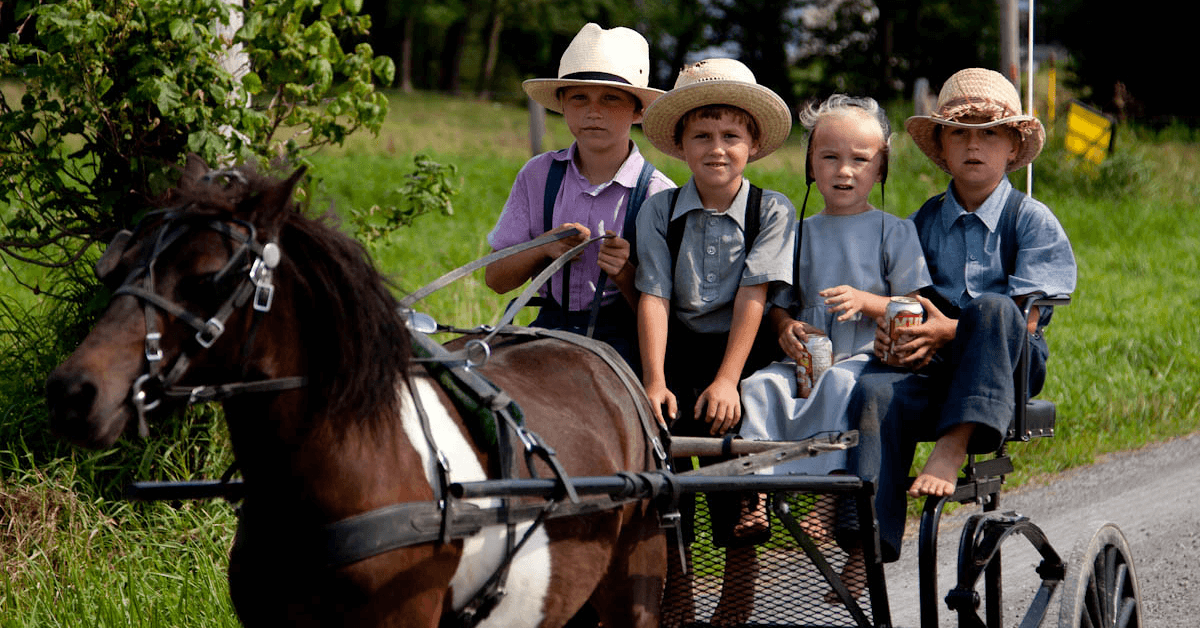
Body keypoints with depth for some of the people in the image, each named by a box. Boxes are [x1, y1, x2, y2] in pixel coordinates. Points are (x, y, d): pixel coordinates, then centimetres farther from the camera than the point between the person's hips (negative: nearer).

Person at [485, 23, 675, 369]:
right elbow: (496, 279, 8)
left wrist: (623, 273, -23)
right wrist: (546, 247, -11)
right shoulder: (538, 175, 6)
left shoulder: (658, 195, -3)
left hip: (620, 341, -3)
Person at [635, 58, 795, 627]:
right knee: (662, 420, -18)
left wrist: (726, 380, -18)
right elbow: (654, 297, -5)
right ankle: (673, 569, -6)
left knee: (723, 422, -21)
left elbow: (752, 297, -9)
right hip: (679, 350, 2)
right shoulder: (660, 212, 3)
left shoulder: (772, 212, -1)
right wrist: (655, 382, -16)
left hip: (745, 351, -2)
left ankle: (739, 577, -7)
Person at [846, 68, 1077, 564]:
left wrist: (950, 331, -21)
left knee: (991, 308, -36)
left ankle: (952, 447, -39)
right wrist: (891, 333, -15)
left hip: (1009, 364, -2)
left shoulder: (1032, 219, 5)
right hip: (935, 369, 2)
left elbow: (1025, 319, -5)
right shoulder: (921, 223, 17)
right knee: (875, 391, -31)